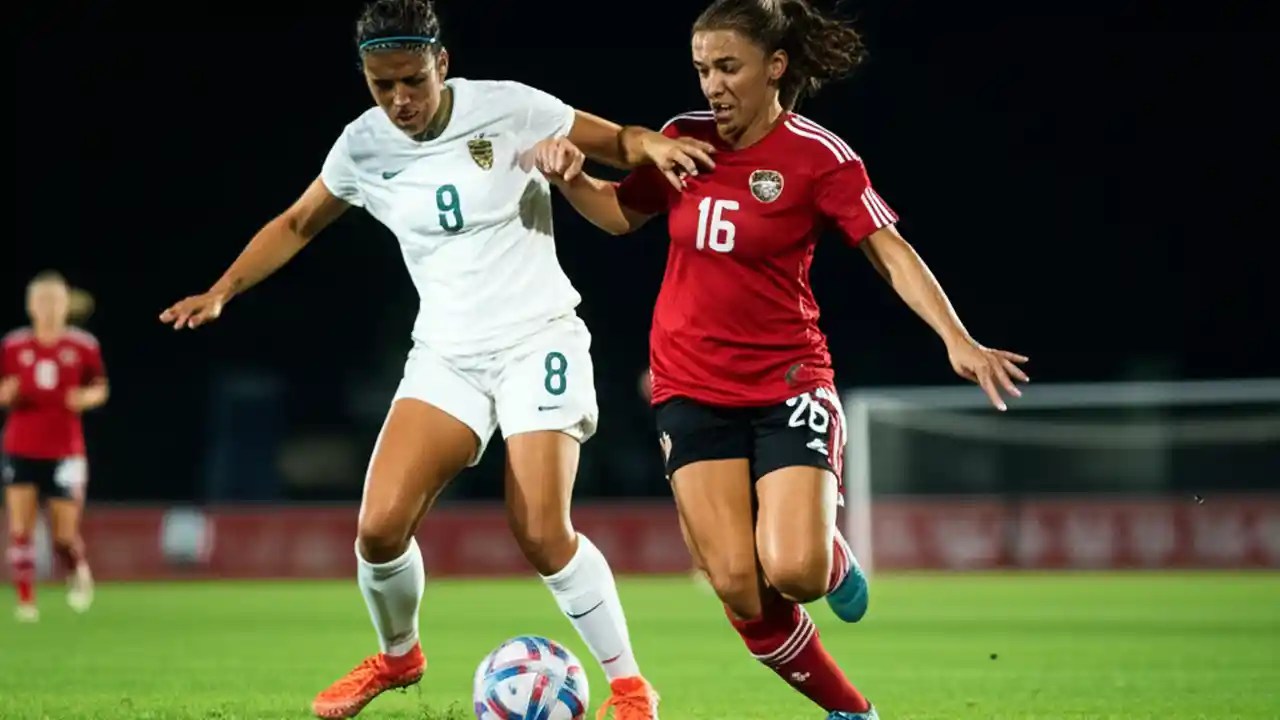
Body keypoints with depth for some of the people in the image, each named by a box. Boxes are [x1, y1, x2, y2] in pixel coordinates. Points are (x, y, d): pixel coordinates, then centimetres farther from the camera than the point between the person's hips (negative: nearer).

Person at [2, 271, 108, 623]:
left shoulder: (84, 346, -1)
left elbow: (100, 389, 10)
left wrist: (87, 398, -12)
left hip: (65, 451, -1)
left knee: (65, 534, 1)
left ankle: (78, 572, 34)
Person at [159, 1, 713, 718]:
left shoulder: (506, 109, -11)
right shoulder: (364, 146, 1)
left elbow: (616, 141, -3)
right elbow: (297, 224, 16)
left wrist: (651, 147, -26)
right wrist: (223, 290, 5)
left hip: (538, 337, -4)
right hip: (446, 355, 4)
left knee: (542, 534, -16)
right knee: (380, 523, -12)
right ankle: (398, 655, 19)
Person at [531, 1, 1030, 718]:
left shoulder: (818, 154, -9)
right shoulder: (686, 138, 3)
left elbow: (891, 253, -12)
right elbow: (621, 212, 20)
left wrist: (957, 340, -25)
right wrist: (571, 179, 0)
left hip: (787, 383, -3)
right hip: (692, 386, 3)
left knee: (793, 572, -21)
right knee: (739, 587, -10)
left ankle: (833, 556, 18)